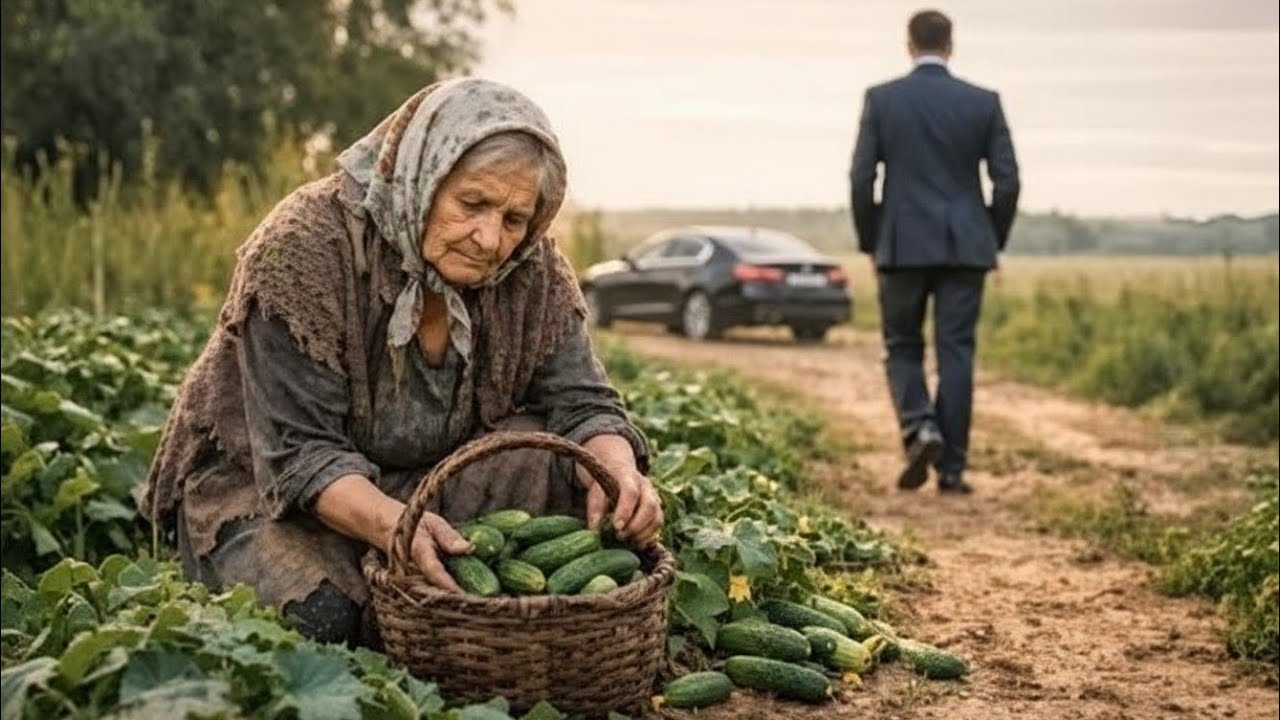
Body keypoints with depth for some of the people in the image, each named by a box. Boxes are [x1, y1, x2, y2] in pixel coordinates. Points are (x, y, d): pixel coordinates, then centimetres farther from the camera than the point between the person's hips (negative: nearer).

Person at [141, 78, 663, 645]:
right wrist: (389, 524, -47)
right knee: (325, 616, -34)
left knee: (554, 455, -21)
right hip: (264, 491, -4)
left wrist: (617, 473, -34)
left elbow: (580, 402, -9)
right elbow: (300, 454, -27)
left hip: (421, 483, 5)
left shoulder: (532, 270, -9)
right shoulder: (303, 248, -24)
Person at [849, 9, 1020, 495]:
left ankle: (920, 428, -11)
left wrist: (870, 244, 9)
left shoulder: (881, 99, -1)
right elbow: (1006, 182, 0)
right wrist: (993, 243, 13)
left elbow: (861, 179, -3)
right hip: (965, 247, 1)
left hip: (903, 246, -1)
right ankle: (951, 468, 5)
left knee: (902, 347, 13)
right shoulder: (984, 102, 2)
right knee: (955, 353, 5)